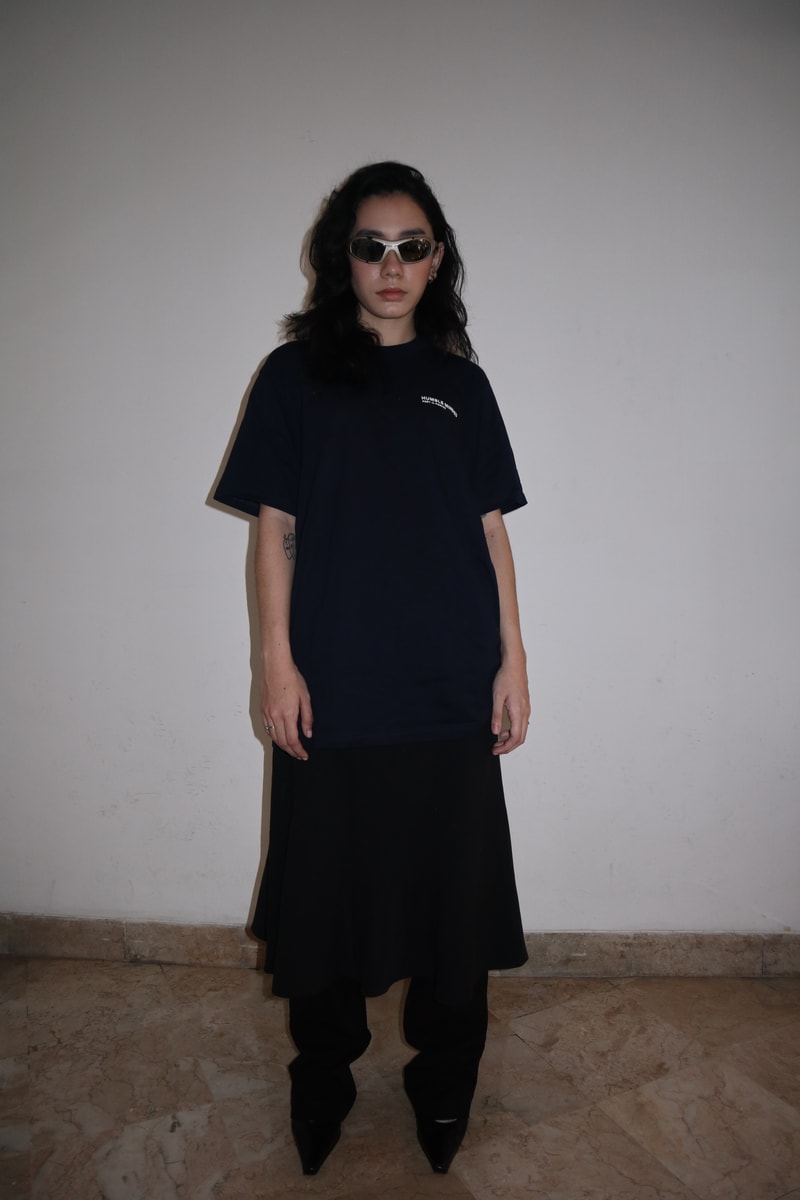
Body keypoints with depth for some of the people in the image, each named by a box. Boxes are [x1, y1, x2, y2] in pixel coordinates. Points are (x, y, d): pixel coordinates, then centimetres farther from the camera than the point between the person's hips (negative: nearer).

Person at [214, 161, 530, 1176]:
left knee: (451, 890, 11)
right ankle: (322, 1079, 35)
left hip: (450, 692, 2)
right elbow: (274, 527, 1)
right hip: (332, 692, -1)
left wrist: (513, 658, 3)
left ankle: (444, 1087, 34)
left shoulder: (460, 382, 9)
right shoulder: (296, 373, 4)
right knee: (328, 886, 11)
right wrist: (277, 662, -6)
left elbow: (490, 529, 8)